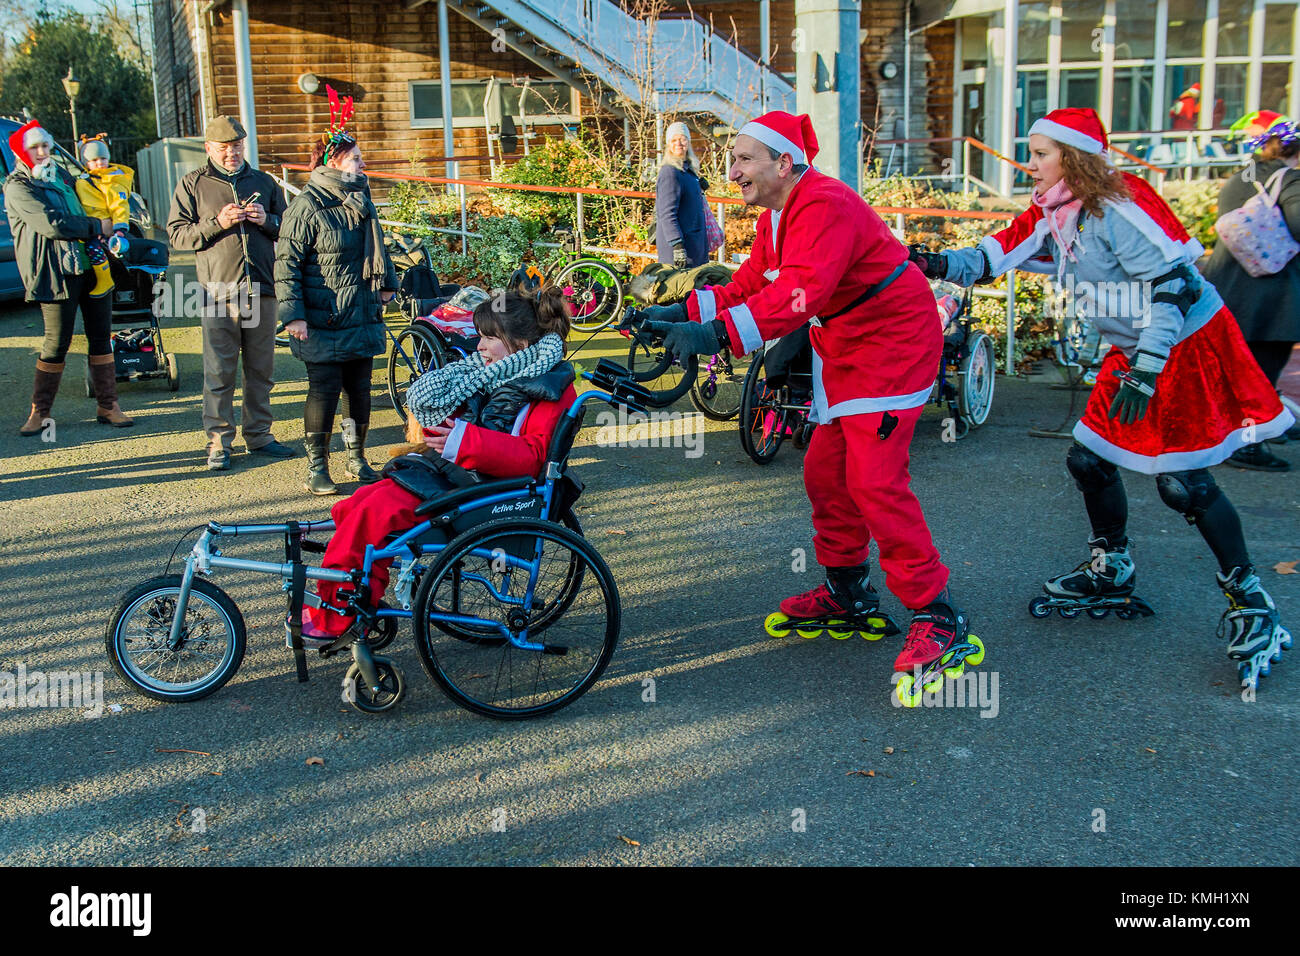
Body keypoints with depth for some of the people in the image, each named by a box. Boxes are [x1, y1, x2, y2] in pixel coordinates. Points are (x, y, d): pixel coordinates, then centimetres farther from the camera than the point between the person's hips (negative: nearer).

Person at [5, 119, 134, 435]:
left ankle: (108, 406, 13)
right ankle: (40, 412, 9)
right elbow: (52, 224, -17)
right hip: (56, 273, -7)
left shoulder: (60, 174, 19)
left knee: (101, 337, 6)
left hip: (90, 265, 7)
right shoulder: (17, 187, -5)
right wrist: (97, 226, -11)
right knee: (56, 343, -3)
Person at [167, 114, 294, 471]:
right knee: (219, 373, -3)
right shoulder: (192, 184, 7)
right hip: (218, 291, -3)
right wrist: (216, 223, -14)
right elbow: (177, 234, 0)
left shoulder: (263, 182, 15)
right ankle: (218, 441, 6)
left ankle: (258, 434, 21)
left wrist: (268, 220, -4)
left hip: (262, 290, 3)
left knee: (261, 370, 10)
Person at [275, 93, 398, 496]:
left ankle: (357, 458, 23)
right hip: (323, 323, -7)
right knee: (324, 391, -3)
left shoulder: (360, 199, 13)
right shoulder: (306, 207, -11)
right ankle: (316, 467, 8)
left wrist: (386, 282, 25)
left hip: (363, 318, 7)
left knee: (359, 389, 11)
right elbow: (287, 263, -13)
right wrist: (293, 313, -18)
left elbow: (376, 246, 28)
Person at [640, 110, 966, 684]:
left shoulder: (825, 207, -24)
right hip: (844, 354, 10)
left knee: (874, 480, -15)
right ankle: (847, 590, 29)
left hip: (891, 347, -10)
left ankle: (935, 614, -7)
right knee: (825, 471, 12)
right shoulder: (776, 217, 11)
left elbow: (800, 293, -38)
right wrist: (682, 312, -4)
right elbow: (749, 285, 8)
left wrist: (717, 333, -45)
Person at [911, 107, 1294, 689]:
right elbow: (996, 256, 1)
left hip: (1188, 345, -9)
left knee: (1182, 483, -10)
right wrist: (942, 264, -17)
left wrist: (1146, 371, -29)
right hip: (1133, 350, 9)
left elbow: (1173, 285, -25)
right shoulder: (1051, 216, 2)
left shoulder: (1117, 209, -24)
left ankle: (1250, 602, 6)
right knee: (1089, 458, 9)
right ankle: (1112, 570, 30)